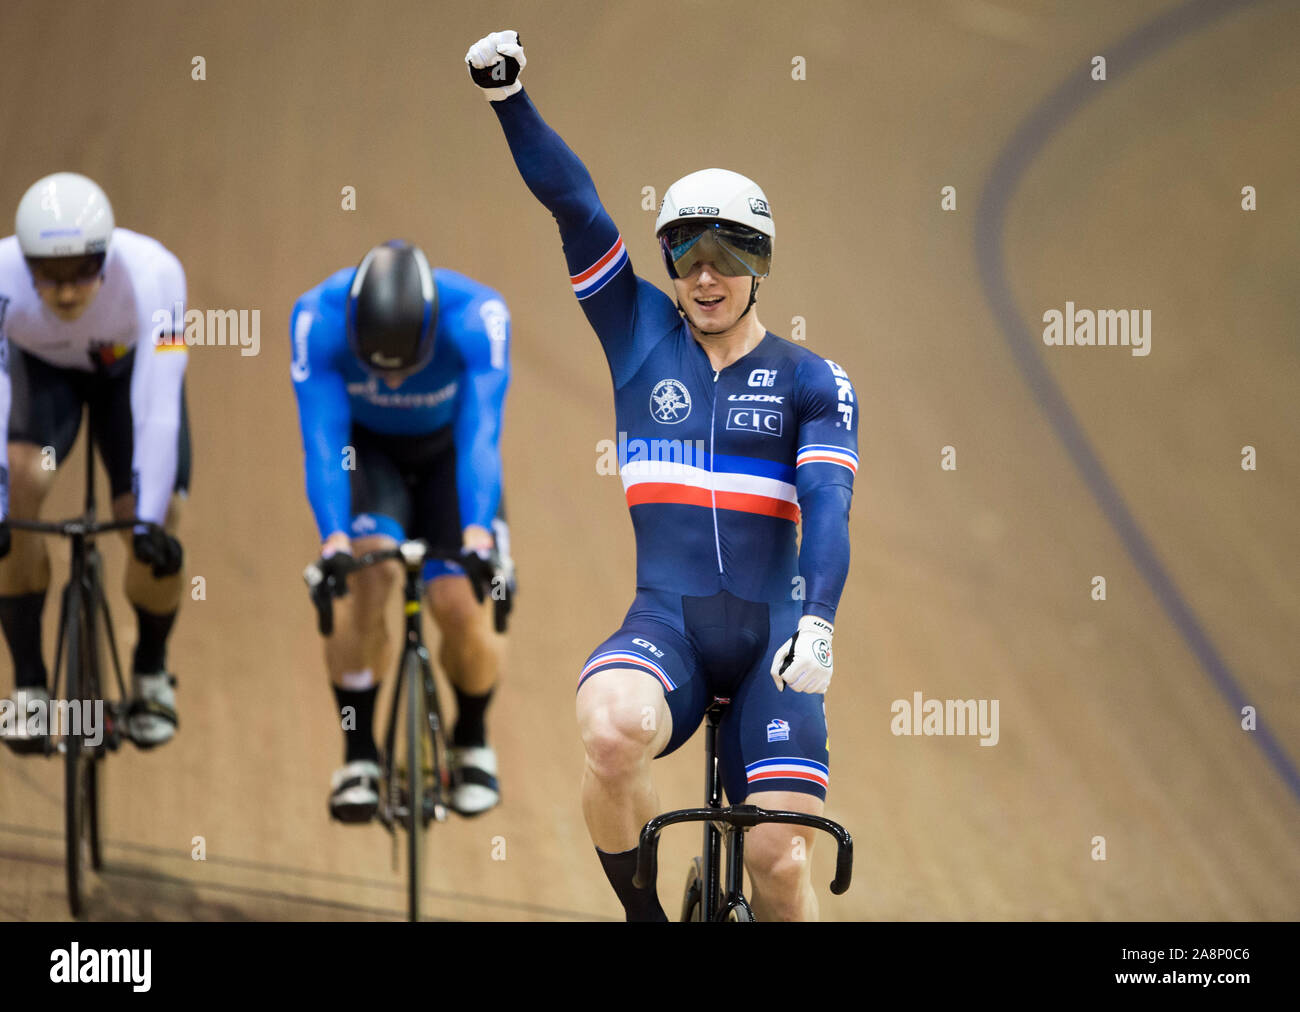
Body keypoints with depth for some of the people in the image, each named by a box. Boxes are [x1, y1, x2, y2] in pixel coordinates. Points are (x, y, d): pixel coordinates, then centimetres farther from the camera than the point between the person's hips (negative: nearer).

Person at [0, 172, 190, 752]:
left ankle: (151, 672, 16)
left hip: (130, 368, -1)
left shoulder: (152, 274, -40)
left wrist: (151, 520, -48)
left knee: (156, 542, -15)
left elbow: (158, 408, -43)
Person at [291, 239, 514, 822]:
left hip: (448, 452, 0)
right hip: (365, 450, 0)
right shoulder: (318, 318, -33)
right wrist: (332, 538, -50)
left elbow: (480, 434, -42)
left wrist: (477, 533, -56)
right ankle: (358, 757, -16)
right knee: (367, 572, -28)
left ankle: (472, 744, 12)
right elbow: (321, 437, -37)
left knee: (461, 604, -17)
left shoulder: (477, 316, -35)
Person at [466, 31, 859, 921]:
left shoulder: (813, 383, 5)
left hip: (770, 636, 0)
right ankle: (642, 913, -9)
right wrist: (509, 96, -10)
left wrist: (817, 625, -25)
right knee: (611, 733, -34)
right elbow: (573, 204, 1)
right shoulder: (642, 336, 9)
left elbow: (828, 505, -9)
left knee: (778, 862, -12)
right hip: (664, 623, 0)